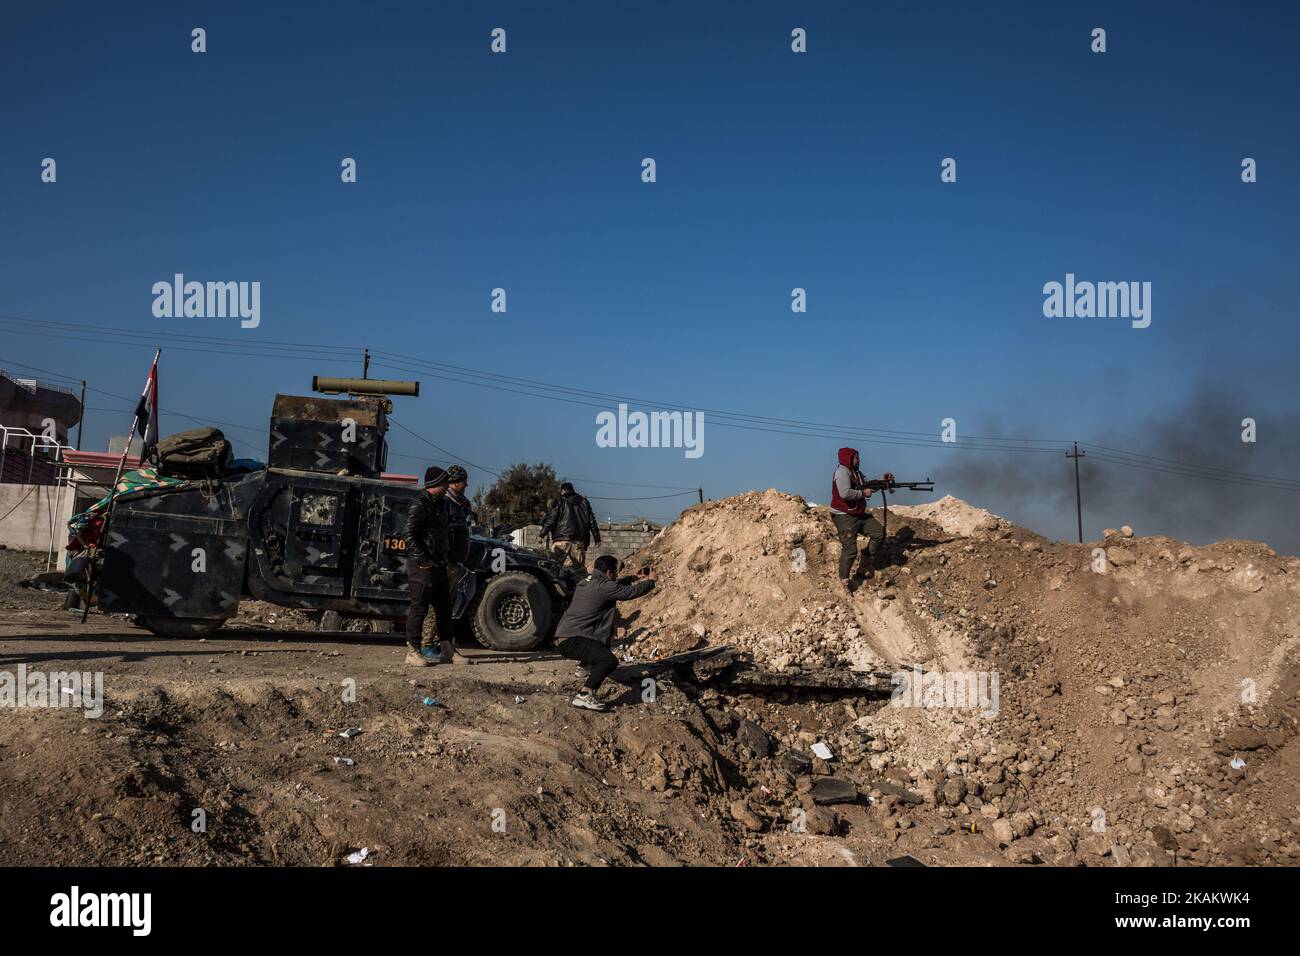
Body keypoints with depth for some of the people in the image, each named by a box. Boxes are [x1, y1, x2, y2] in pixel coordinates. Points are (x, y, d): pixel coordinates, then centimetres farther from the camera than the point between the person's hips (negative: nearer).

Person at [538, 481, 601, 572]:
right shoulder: (584, 502, 15)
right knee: (580, 566, 7)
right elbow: (592, 520, 15)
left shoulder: (559, 501, 3)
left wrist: (543, 534, 1)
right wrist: (597, 537, 18)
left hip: (561, 539, -4)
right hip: (579, 540, 4)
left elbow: (551, 519, -2)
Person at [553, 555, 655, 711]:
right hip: (570, 641, -10)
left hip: (563, 636, 10)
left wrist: (634, 578, 36)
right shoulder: (603, 587, -15)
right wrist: (650, 581, 11)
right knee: (610, 660, -23)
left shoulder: (586, 581, 14)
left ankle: (585, 664, 38)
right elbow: (633, 592, -7)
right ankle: (584, 696, -30)